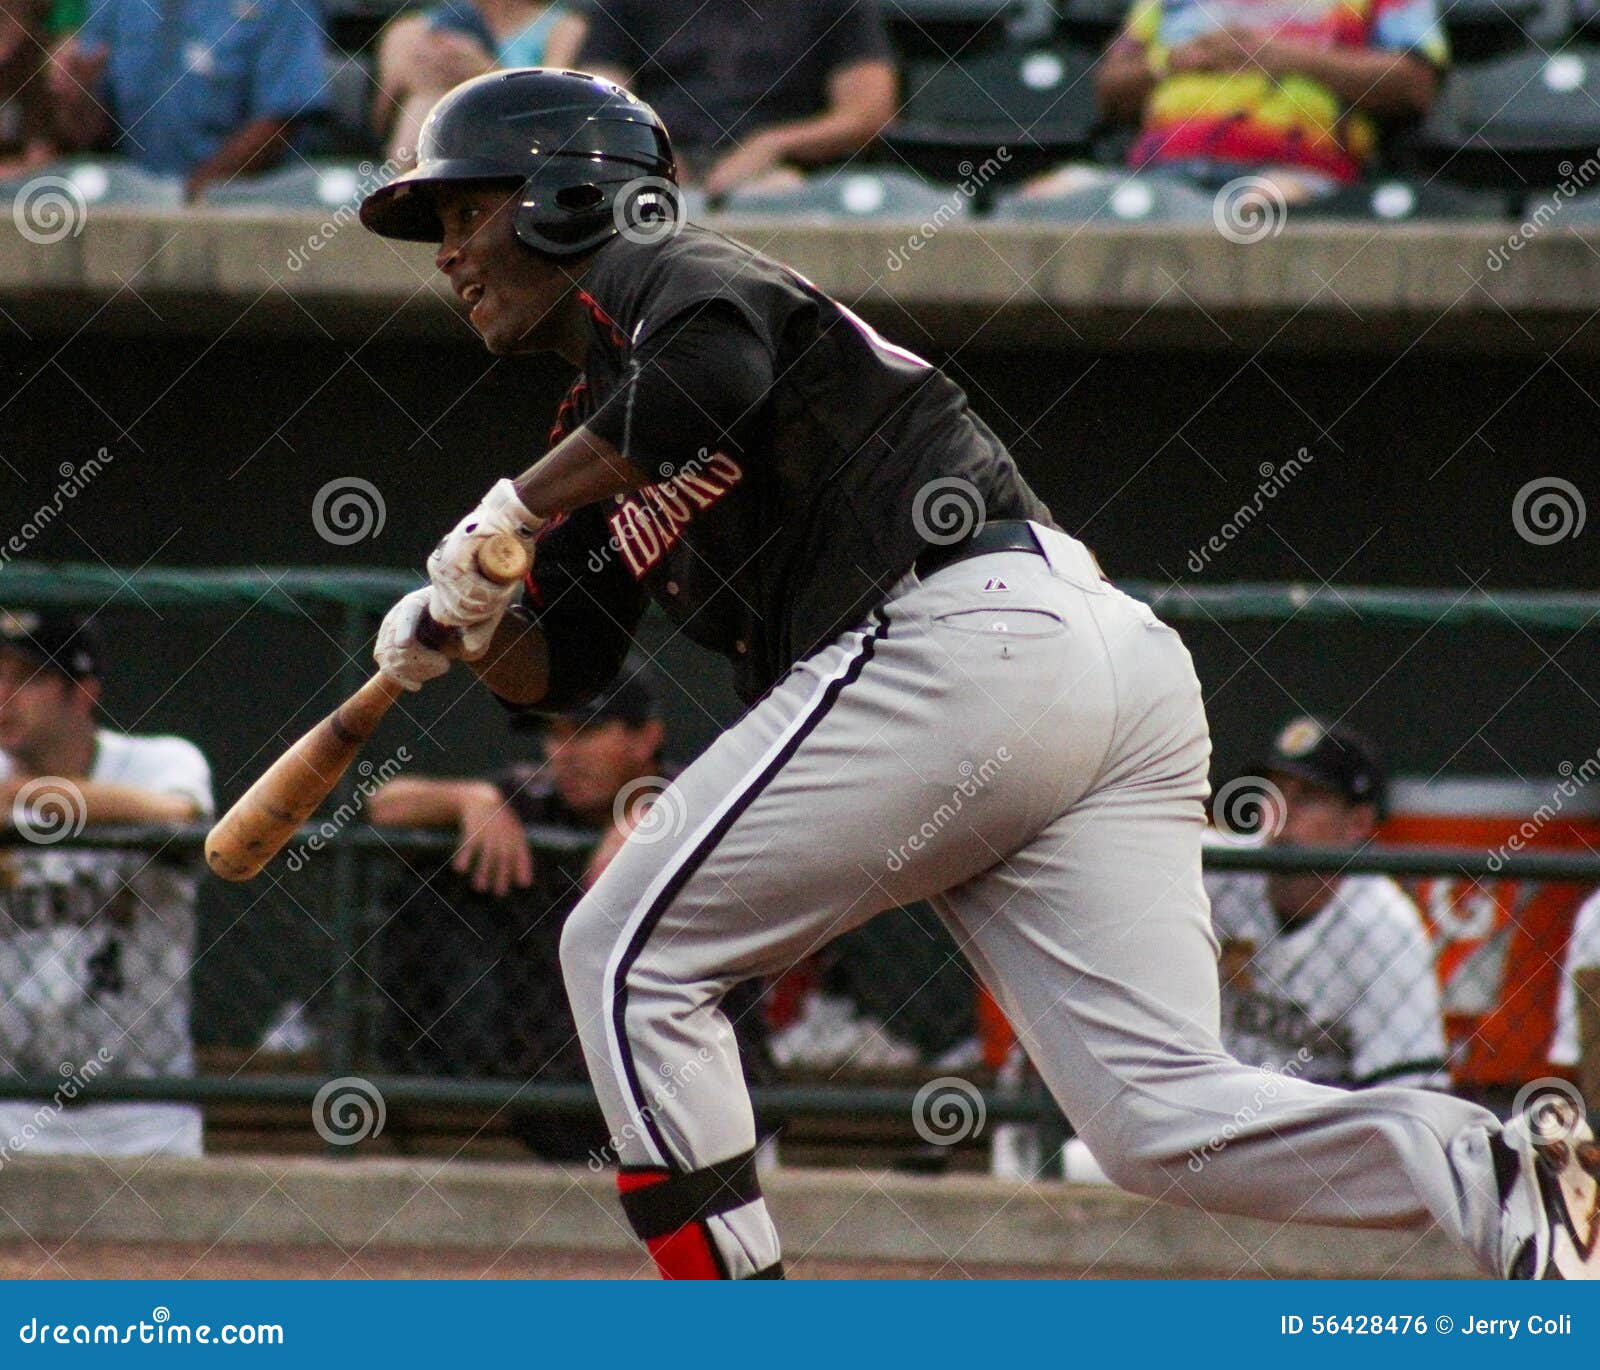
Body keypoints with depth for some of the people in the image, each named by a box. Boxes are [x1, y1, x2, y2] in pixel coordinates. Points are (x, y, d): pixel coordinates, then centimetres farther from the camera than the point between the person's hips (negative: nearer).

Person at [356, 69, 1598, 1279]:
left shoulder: (648, 275, 5)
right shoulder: (608, 440, 32)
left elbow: (713, 371, -19)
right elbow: (556, 666, 28)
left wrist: (514, 507, -7)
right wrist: (472, 625, 6)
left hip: (960, 642, -9)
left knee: (631, 957, 2)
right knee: (1161, 1117, -3)